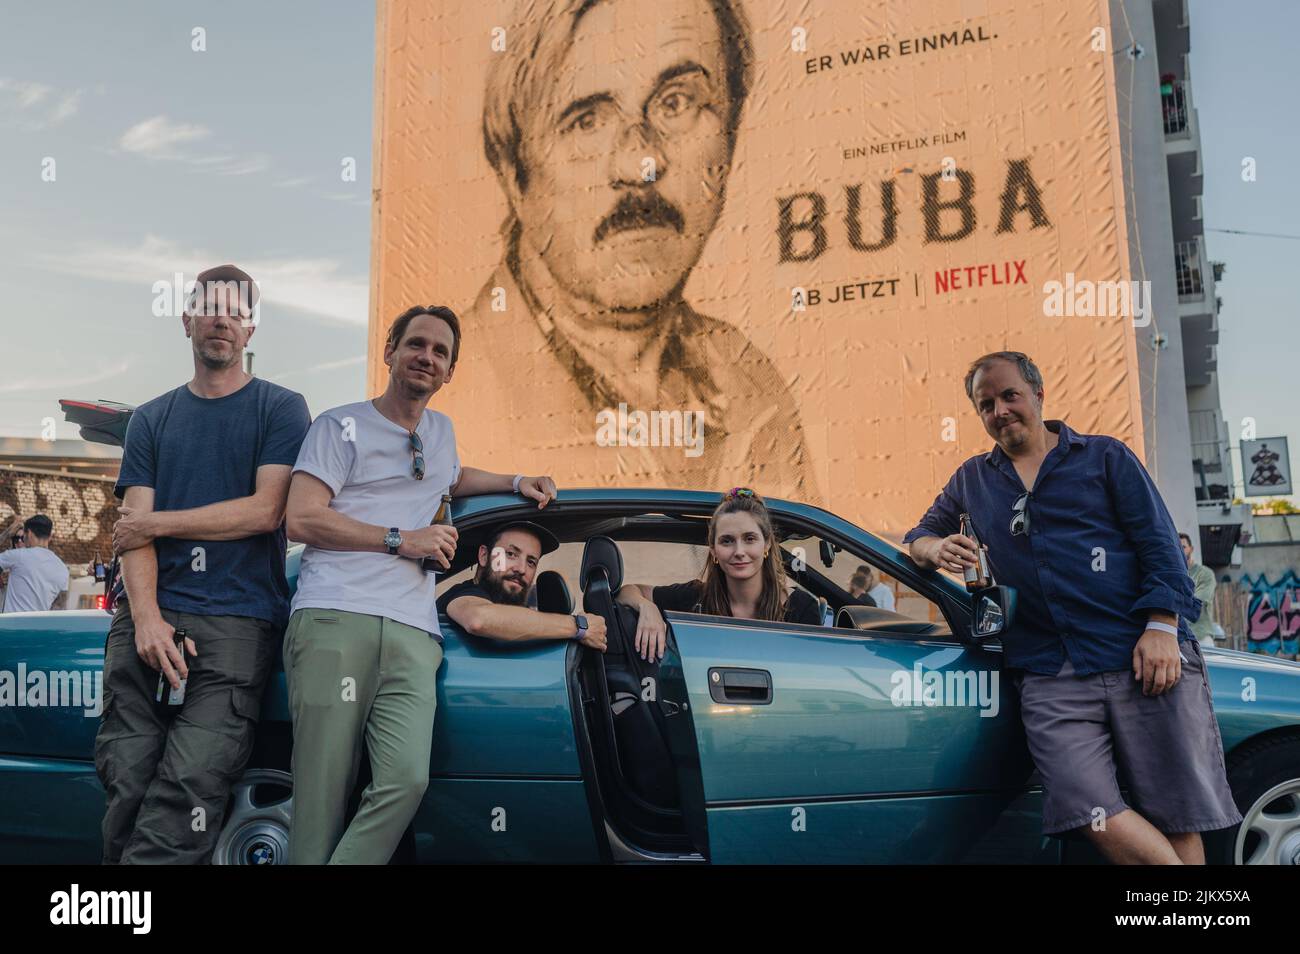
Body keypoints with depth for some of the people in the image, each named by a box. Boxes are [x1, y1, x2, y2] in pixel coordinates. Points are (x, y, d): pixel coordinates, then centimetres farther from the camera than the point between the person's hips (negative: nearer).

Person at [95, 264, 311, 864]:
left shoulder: (281, 408, 8)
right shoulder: (151, 420, 19)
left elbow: (266, 511, -5)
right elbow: (133, 528, 8)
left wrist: (154, 523, 0)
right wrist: (147, 617, -8)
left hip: (237, 620, -3)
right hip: (148, 618, 3)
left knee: (186, 786, -15)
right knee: (126, 783, -1)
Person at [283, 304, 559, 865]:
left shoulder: (441, 430, 27)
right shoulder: (342, 426, 8)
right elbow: (301, 520, -3)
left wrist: (517, 483, 35)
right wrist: (401, 539, -4)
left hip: (412, 632, 4)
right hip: (334, 619, -4)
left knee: (407, 779, -18)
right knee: (324, 795, -11)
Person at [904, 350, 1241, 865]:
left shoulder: (1104, 456, 12)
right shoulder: (972, 480, 20)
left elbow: (1158, 542, 5)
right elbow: (920, 534, 26)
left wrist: (1161, 627, -9)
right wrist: (936, 548, 0)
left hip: (1143, 658, -1)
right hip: (1051, 675, 2)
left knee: (1175, 818, -3)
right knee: (1092, 813, -15)